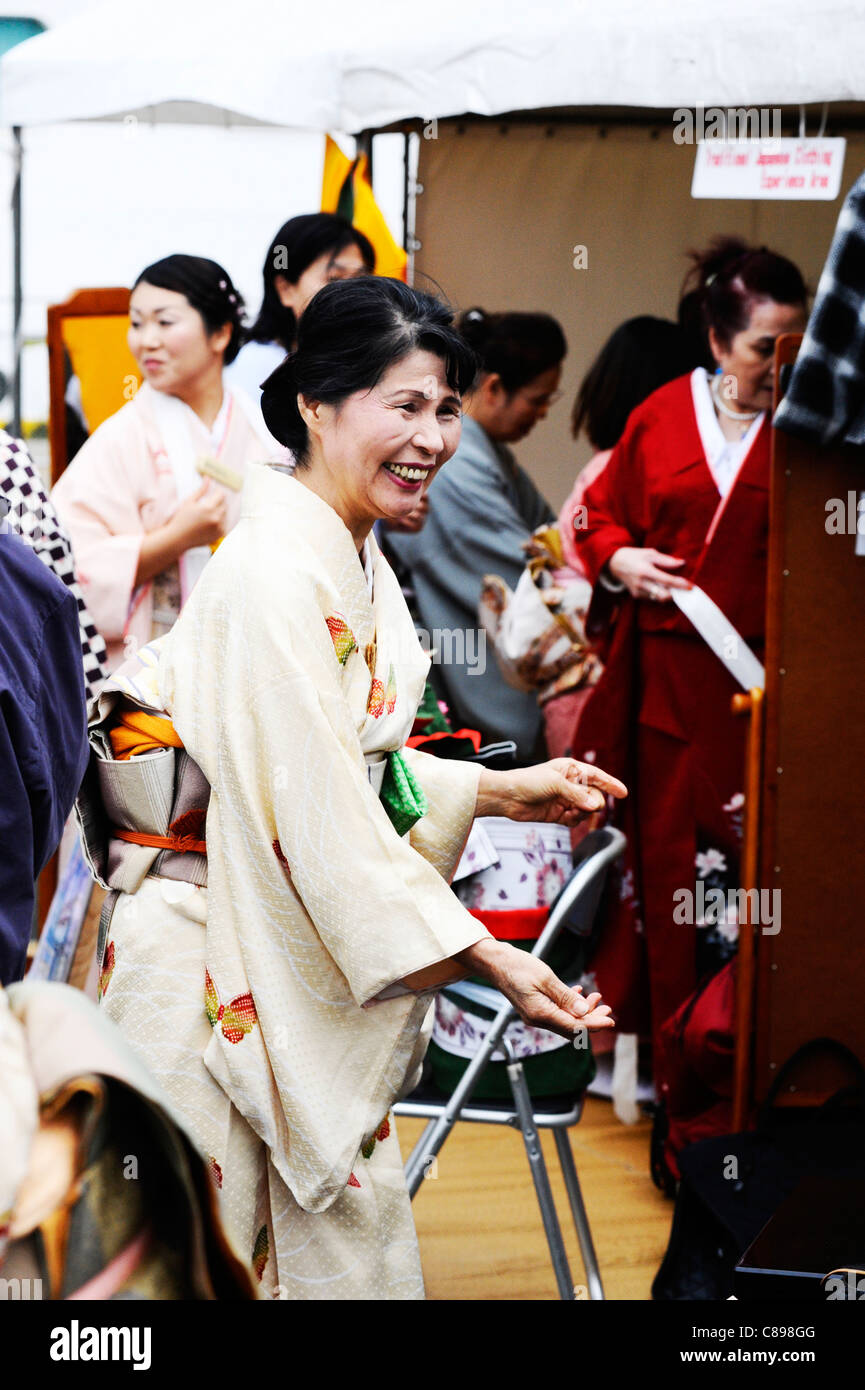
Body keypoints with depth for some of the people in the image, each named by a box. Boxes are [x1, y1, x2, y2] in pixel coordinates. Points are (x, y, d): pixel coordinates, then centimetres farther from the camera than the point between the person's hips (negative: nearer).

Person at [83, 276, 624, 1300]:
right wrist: (483, 958, -23)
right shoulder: (275, 572, -21)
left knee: (354, 1234, 14)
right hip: (214, 968, -9)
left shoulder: (353, 558, 9)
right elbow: (316, 810, -25)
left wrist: (502, 791, 8)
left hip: (310, 962, 9)